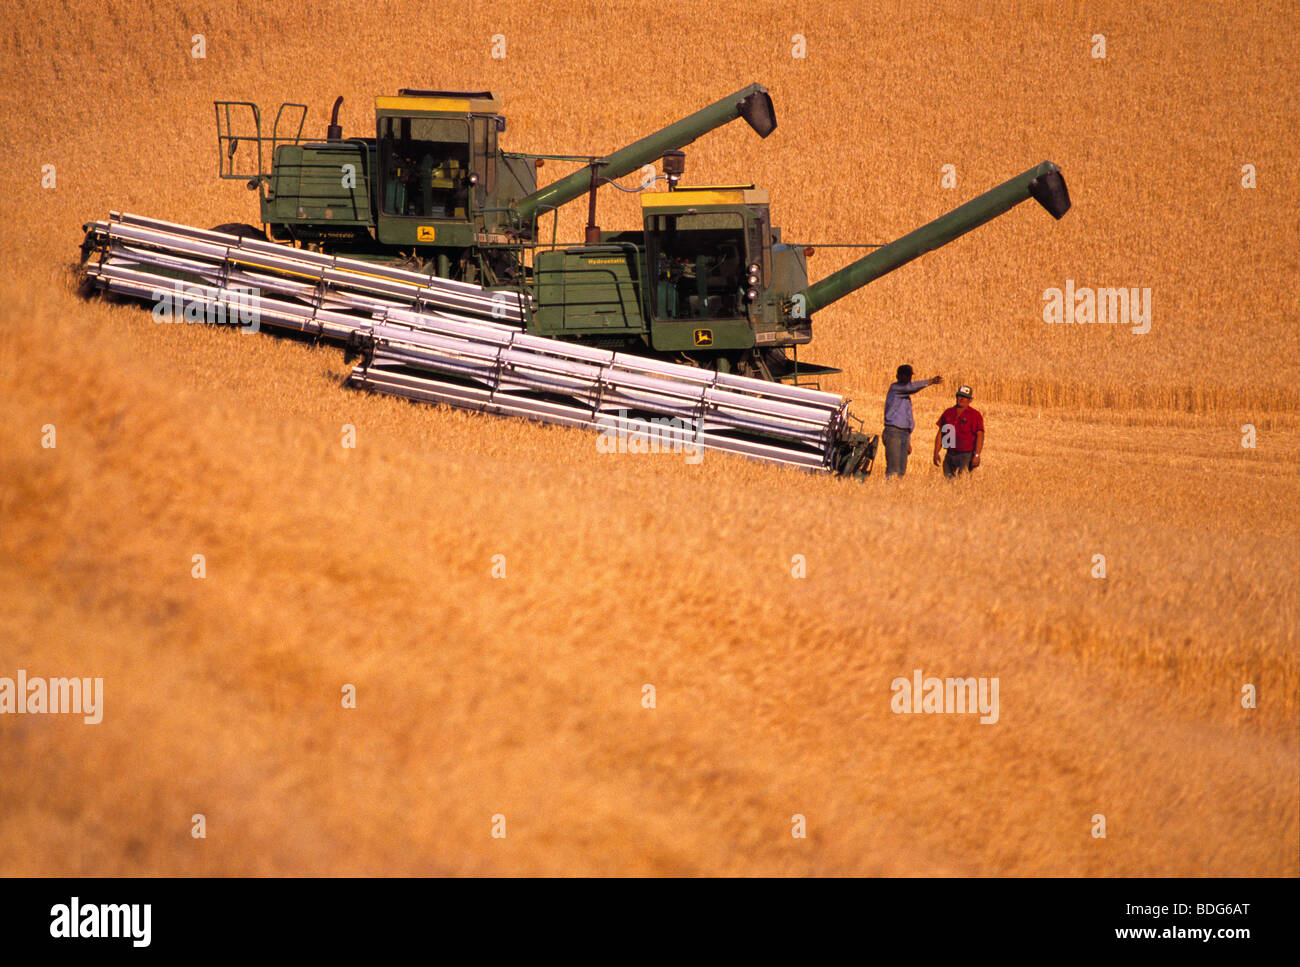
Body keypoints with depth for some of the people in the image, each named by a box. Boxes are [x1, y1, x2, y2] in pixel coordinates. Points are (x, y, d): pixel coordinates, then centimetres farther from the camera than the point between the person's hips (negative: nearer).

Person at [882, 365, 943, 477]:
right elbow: (911, 387, -22)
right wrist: (930, 382, -30)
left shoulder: (907, 396, 23)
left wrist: (908, 442, 24)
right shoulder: (895, 388, -2)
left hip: (904, 433, 8)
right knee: (893, 470, -17)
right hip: (893, 431, -8)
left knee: (901, 470, 2)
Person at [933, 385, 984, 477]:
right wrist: (936, 452, 11)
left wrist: (977, 455, -16)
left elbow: (980, 435, -6)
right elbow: (940, 434, 17)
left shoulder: (975, 415, 0)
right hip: (950, 455, 5)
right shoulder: (948, 412, 14)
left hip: (966, 455, -5)